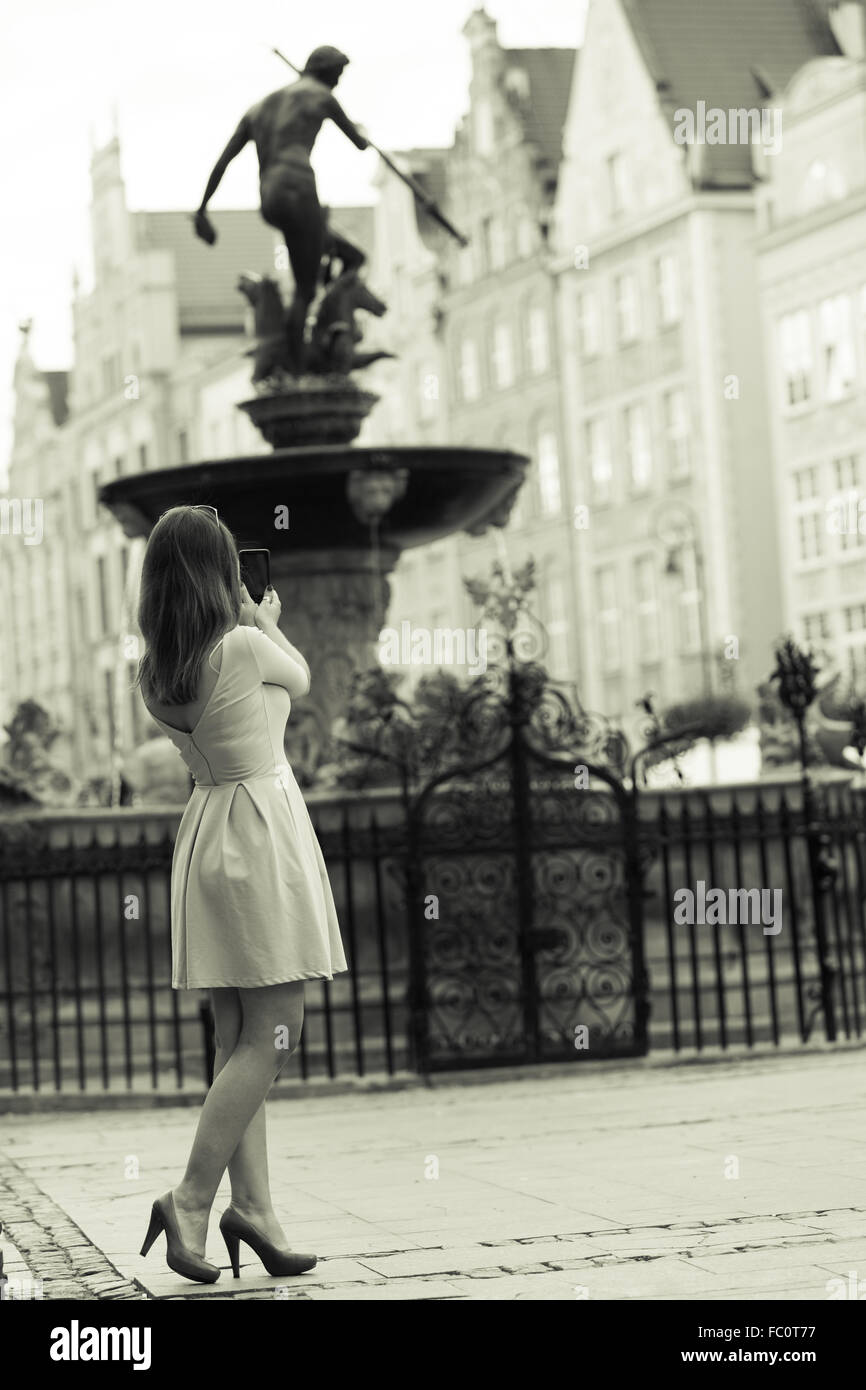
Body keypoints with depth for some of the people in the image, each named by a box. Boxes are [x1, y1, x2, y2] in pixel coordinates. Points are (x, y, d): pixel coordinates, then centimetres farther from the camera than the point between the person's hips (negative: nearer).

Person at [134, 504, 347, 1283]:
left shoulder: (156, 673, 5)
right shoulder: (244, 647, -15)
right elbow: (300, 679, 6)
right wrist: (266, 624, 24)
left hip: (205, 831, 8)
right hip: (262, 825, -8)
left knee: (240, 1040, 9)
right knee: (271, 1035, -5)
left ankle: (254, 1204, 7)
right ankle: (192, 1200, -10)